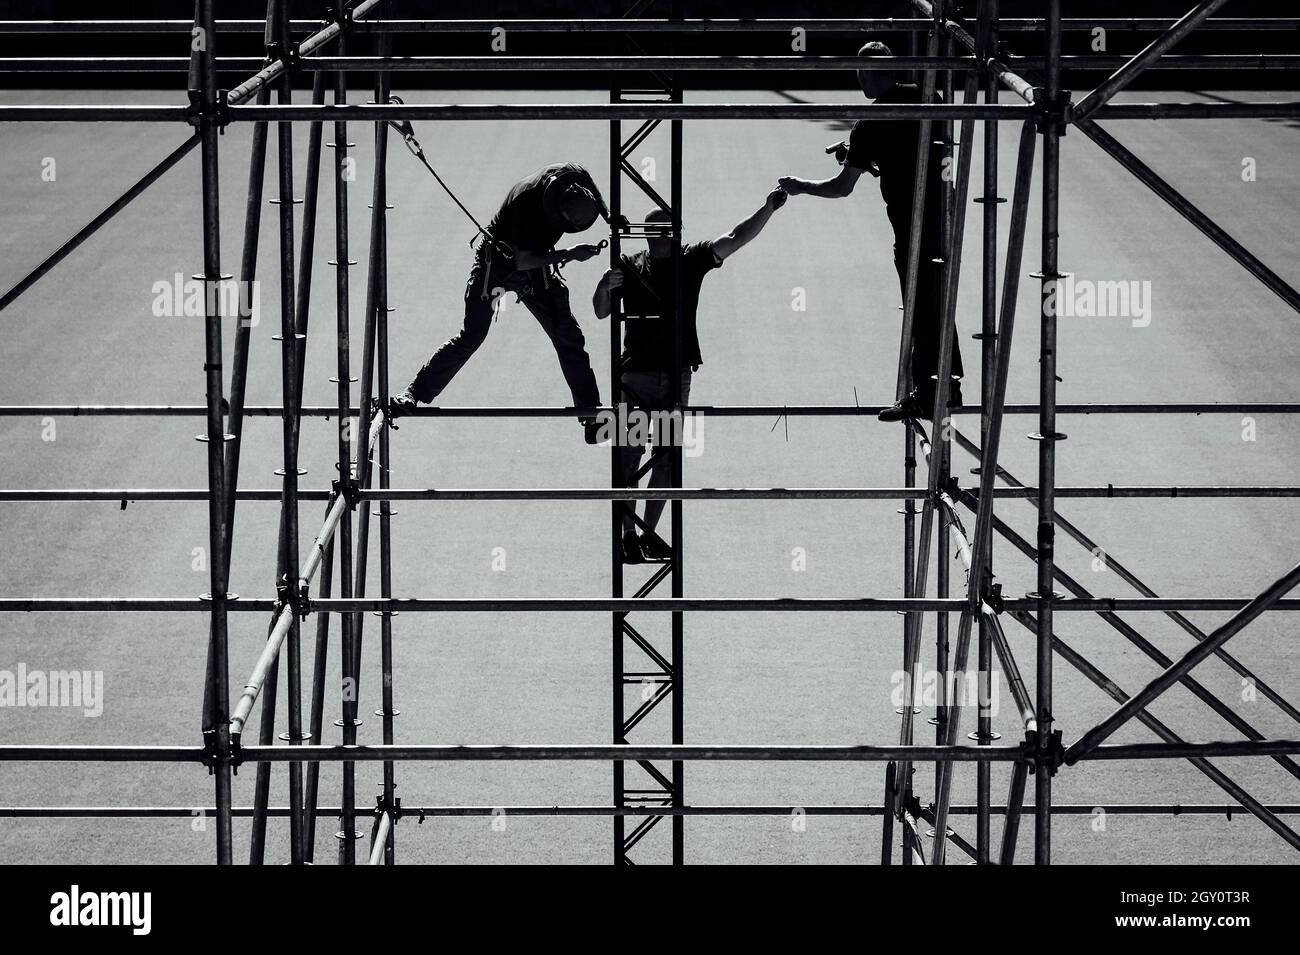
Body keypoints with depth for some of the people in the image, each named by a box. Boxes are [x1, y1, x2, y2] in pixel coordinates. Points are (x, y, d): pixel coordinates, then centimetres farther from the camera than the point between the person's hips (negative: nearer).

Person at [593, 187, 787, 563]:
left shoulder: (691, 260, 7)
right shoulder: (629, 266, 5)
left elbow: (737, 238, -2)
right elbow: (601, 312, 7)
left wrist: (768, 208, -15)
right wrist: (606, 287, -14)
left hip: (676, 373, 3)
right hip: (635, 373, -3)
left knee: (667, 457, 7)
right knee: (628, 455, -5)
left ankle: (649, 533, 16)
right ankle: (628, 536, -4)